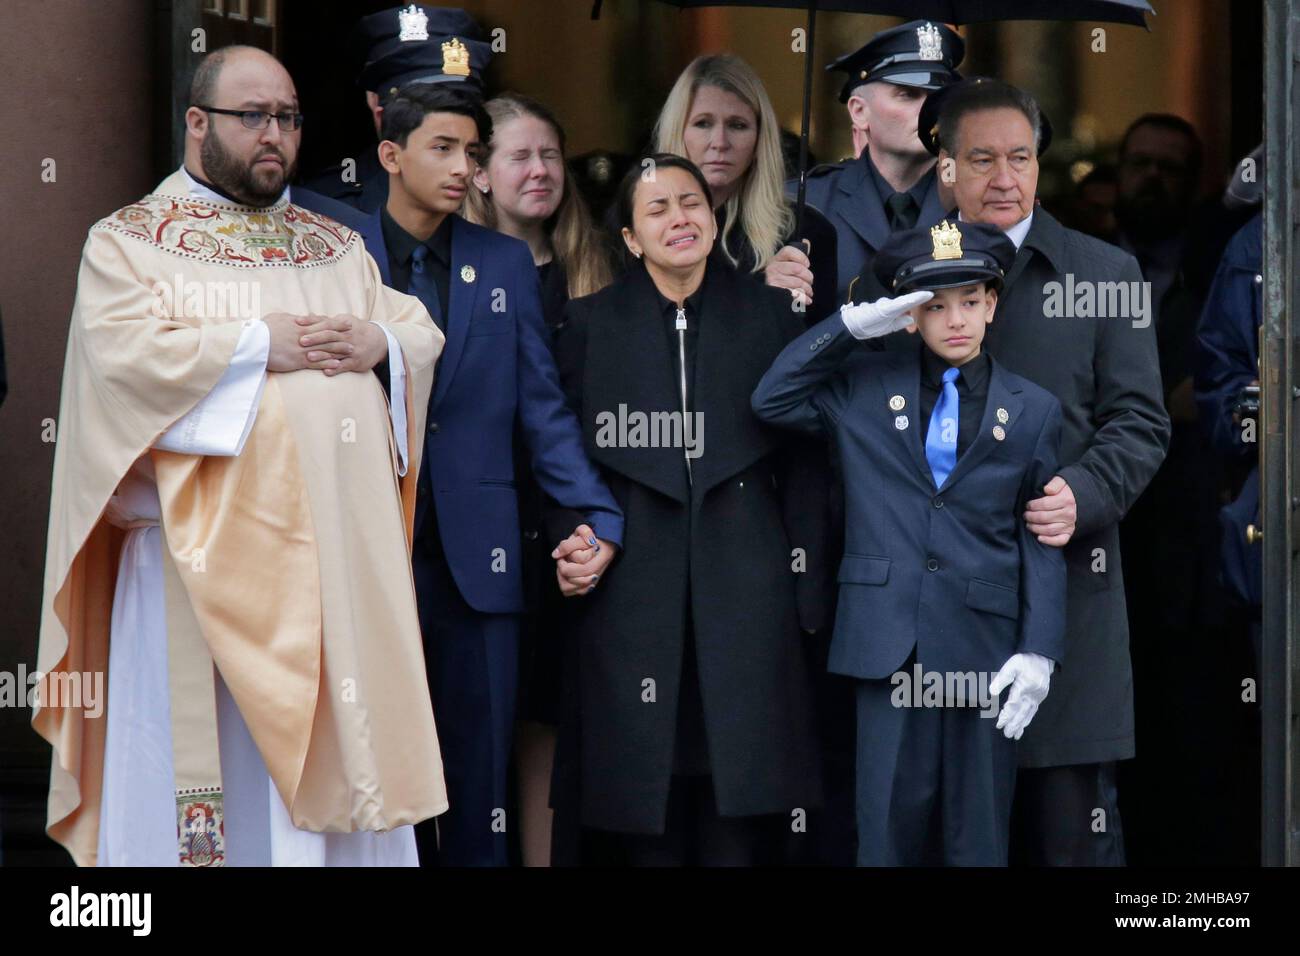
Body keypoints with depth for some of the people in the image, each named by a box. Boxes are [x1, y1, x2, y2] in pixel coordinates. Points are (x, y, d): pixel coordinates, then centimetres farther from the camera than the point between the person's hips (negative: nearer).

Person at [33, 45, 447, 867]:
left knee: (339, 756, 5)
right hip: (208, 554, -5)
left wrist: (380, 343, -7)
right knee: (223, 773, -5)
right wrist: (260, 346, -13)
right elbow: (122, 352, -13)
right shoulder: (128, 241, 3)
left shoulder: (336, 246, 20)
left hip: (339, 555, 5)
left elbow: (423, 333, 15)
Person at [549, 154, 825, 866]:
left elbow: (801, 458, 7)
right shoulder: (590, 324, 9)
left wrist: (808, 583, 1)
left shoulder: (770, 314, 9)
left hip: (745, 578, 0)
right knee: (643, 797, -2)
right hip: (632, 586, 0)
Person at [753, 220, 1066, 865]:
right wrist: (850, 326, -3)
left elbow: (1041, 539, 5)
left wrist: (1039, 651, -4)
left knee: (978, 834, 5)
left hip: (984, 645, 0)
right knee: (889, 823, 0)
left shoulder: (1033, 411, 7)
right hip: (888, 640, 0)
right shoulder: (862, 389, 9)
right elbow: (771, 401, 3)